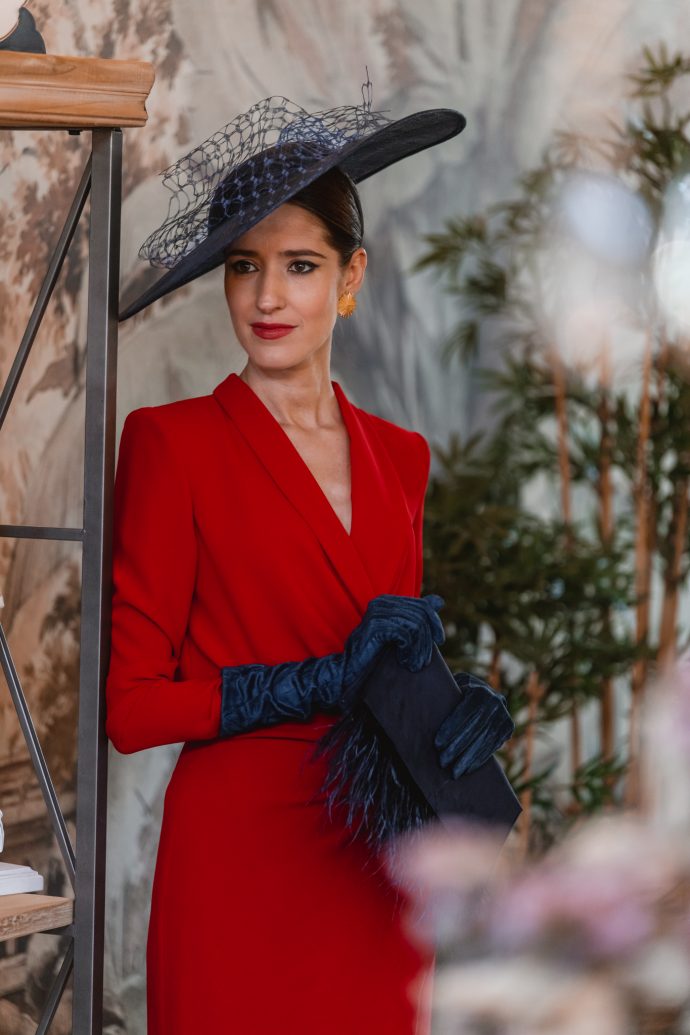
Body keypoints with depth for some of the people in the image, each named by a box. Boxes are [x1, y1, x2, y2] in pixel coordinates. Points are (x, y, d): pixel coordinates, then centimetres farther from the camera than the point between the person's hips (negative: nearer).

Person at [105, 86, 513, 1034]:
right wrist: (328, 680, -14)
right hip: (238, 857, -5)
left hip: (378, 877, 5)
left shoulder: (400, 455, 12)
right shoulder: (173, 444, -5)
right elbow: (128, 701, -9)